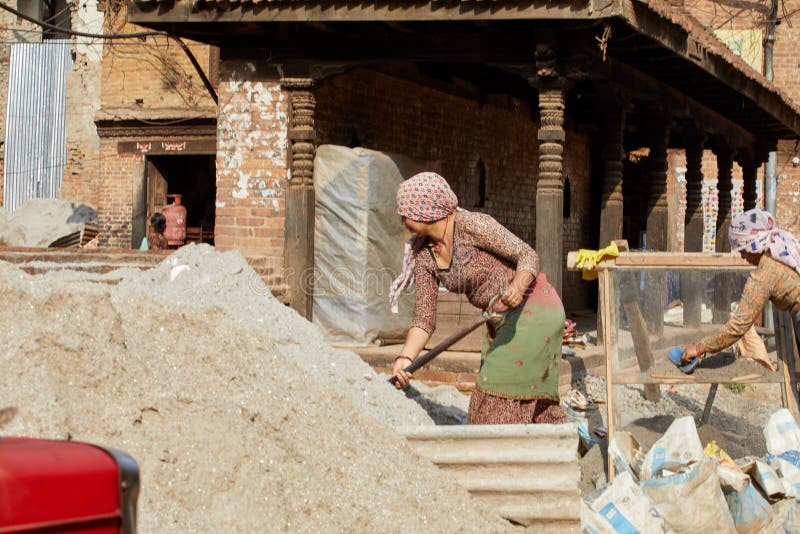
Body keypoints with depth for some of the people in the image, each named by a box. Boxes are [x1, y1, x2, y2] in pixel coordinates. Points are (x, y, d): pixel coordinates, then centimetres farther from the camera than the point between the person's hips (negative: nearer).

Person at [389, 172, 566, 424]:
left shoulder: (471, 225, -18)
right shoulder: (424, 256, 3)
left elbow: (528, 256, -16)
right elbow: (424, 318, 0)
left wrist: (518, 286, -37)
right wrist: (405, 358, -16)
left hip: (533, 310, -8)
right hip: (502, 322, 8)